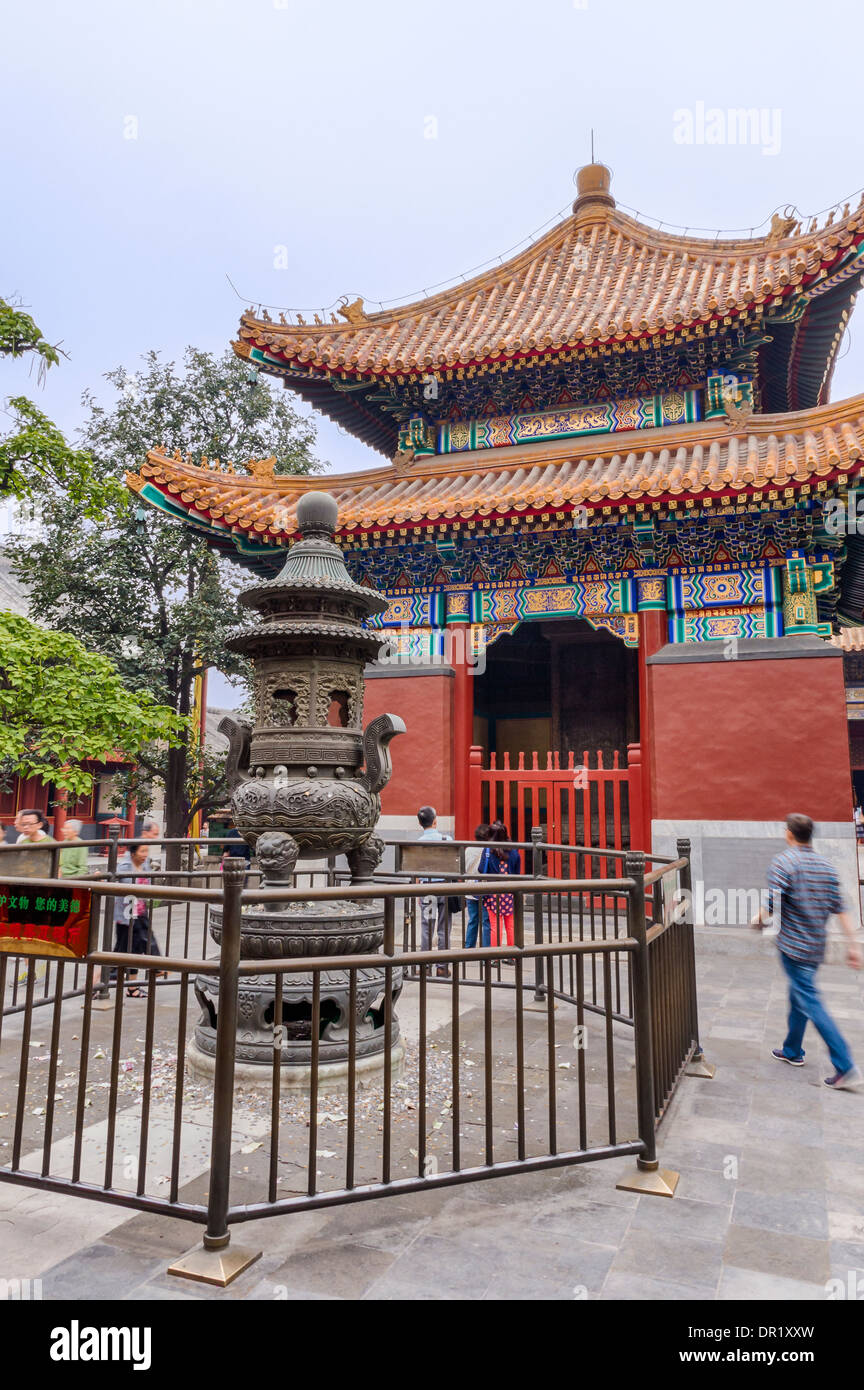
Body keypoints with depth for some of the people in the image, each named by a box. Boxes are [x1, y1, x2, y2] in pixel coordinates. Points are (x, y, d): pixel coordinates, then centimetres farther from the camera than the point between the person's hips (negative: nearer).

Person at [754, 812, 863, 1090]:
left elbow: (773, 904, -18)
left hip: (793, 946, -7)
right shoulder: (826, 866, 6)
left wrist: (759, 918, 2)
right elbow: (840, 909, 4)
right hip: (816, 947, 7)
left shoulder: (783, 862, -13)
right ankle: (792, 1051, 34)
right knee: (798, 997, 20)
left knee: (811, 1003, -4)